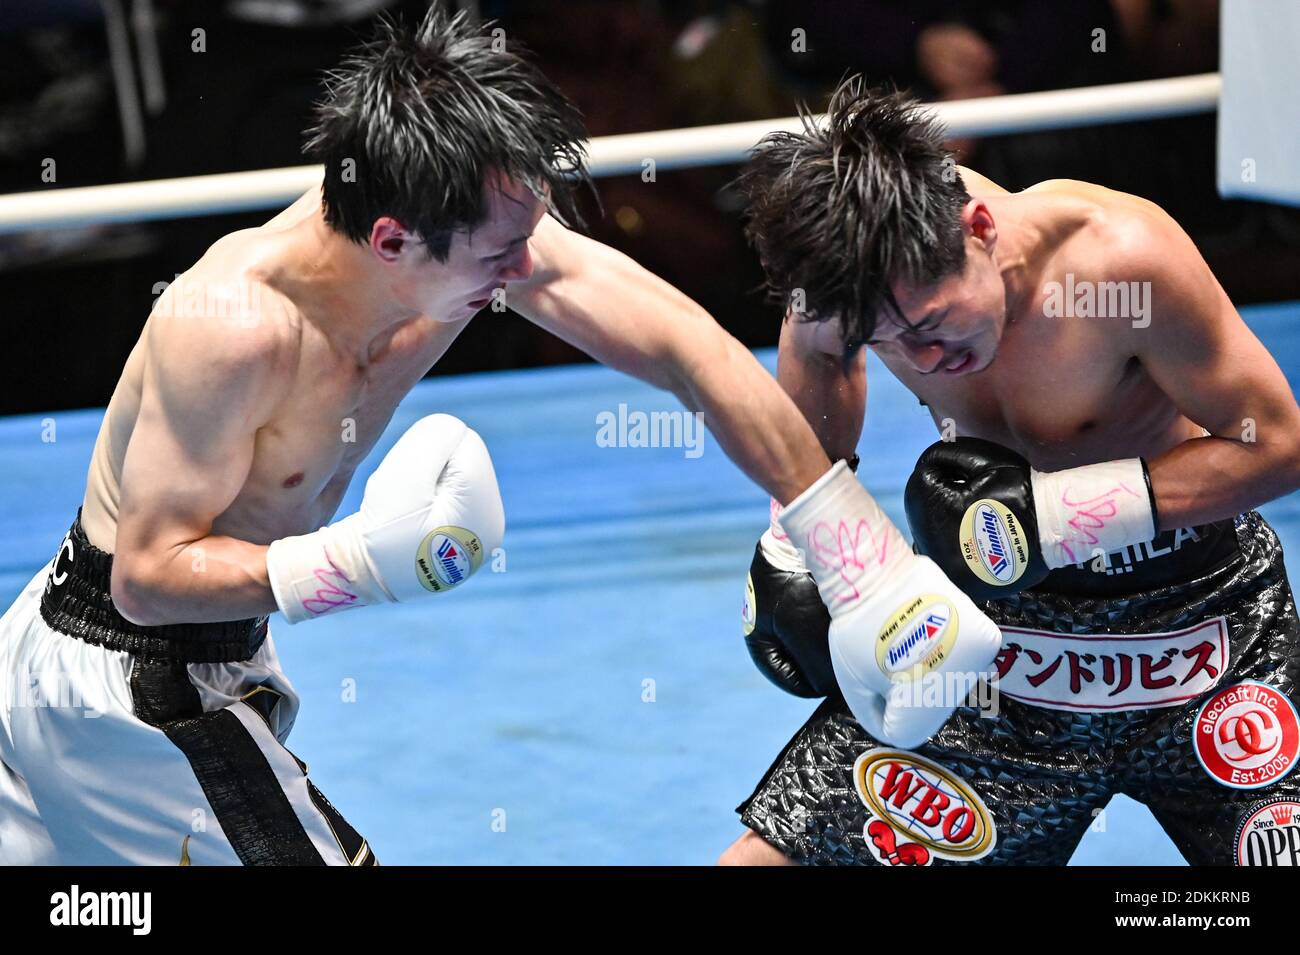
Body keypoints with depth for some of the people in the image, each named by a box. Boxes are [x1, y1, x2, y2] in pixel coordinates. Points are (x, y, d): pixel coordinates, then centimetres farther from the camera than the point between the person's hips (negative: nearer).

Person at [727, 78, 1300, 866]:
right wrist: (793, 543, 3)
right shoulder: (855, 235, -16)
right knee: (767, 855, -4)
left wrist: (1058, 510, -26)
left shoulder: (1121, 255, -29)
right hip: (998, 608, 3)